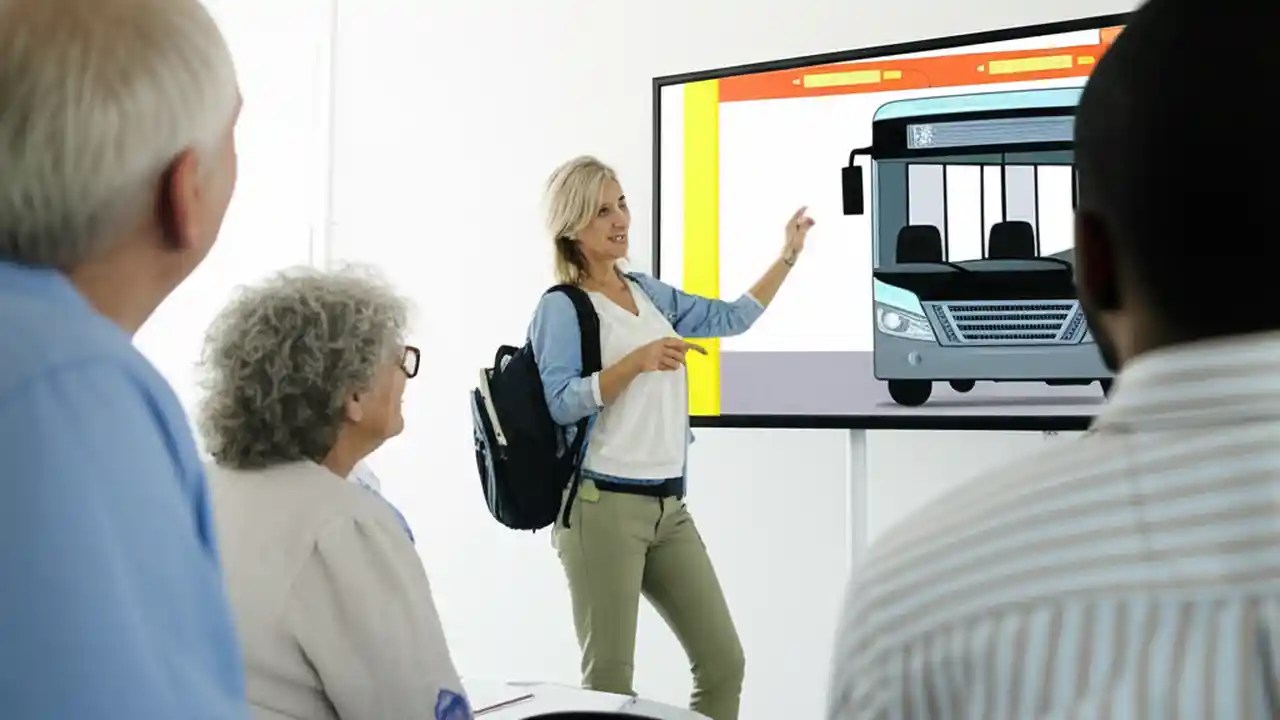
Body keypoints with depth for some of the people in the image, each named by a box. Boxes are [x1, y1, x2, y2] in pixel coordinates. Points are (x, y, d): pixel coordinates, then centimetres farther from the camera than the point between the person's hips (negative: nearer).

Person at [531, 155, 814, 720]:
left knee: (723, 662, 7)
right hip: (603, 506, -7)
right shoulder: (562, 307, -5)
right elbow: (560, 403, -15)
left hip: (669, 505, 7)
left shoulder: (650, 293, 15)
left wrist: (789, 255, 18)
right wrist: (636, 362, -26)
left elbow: (730, 318, 21)